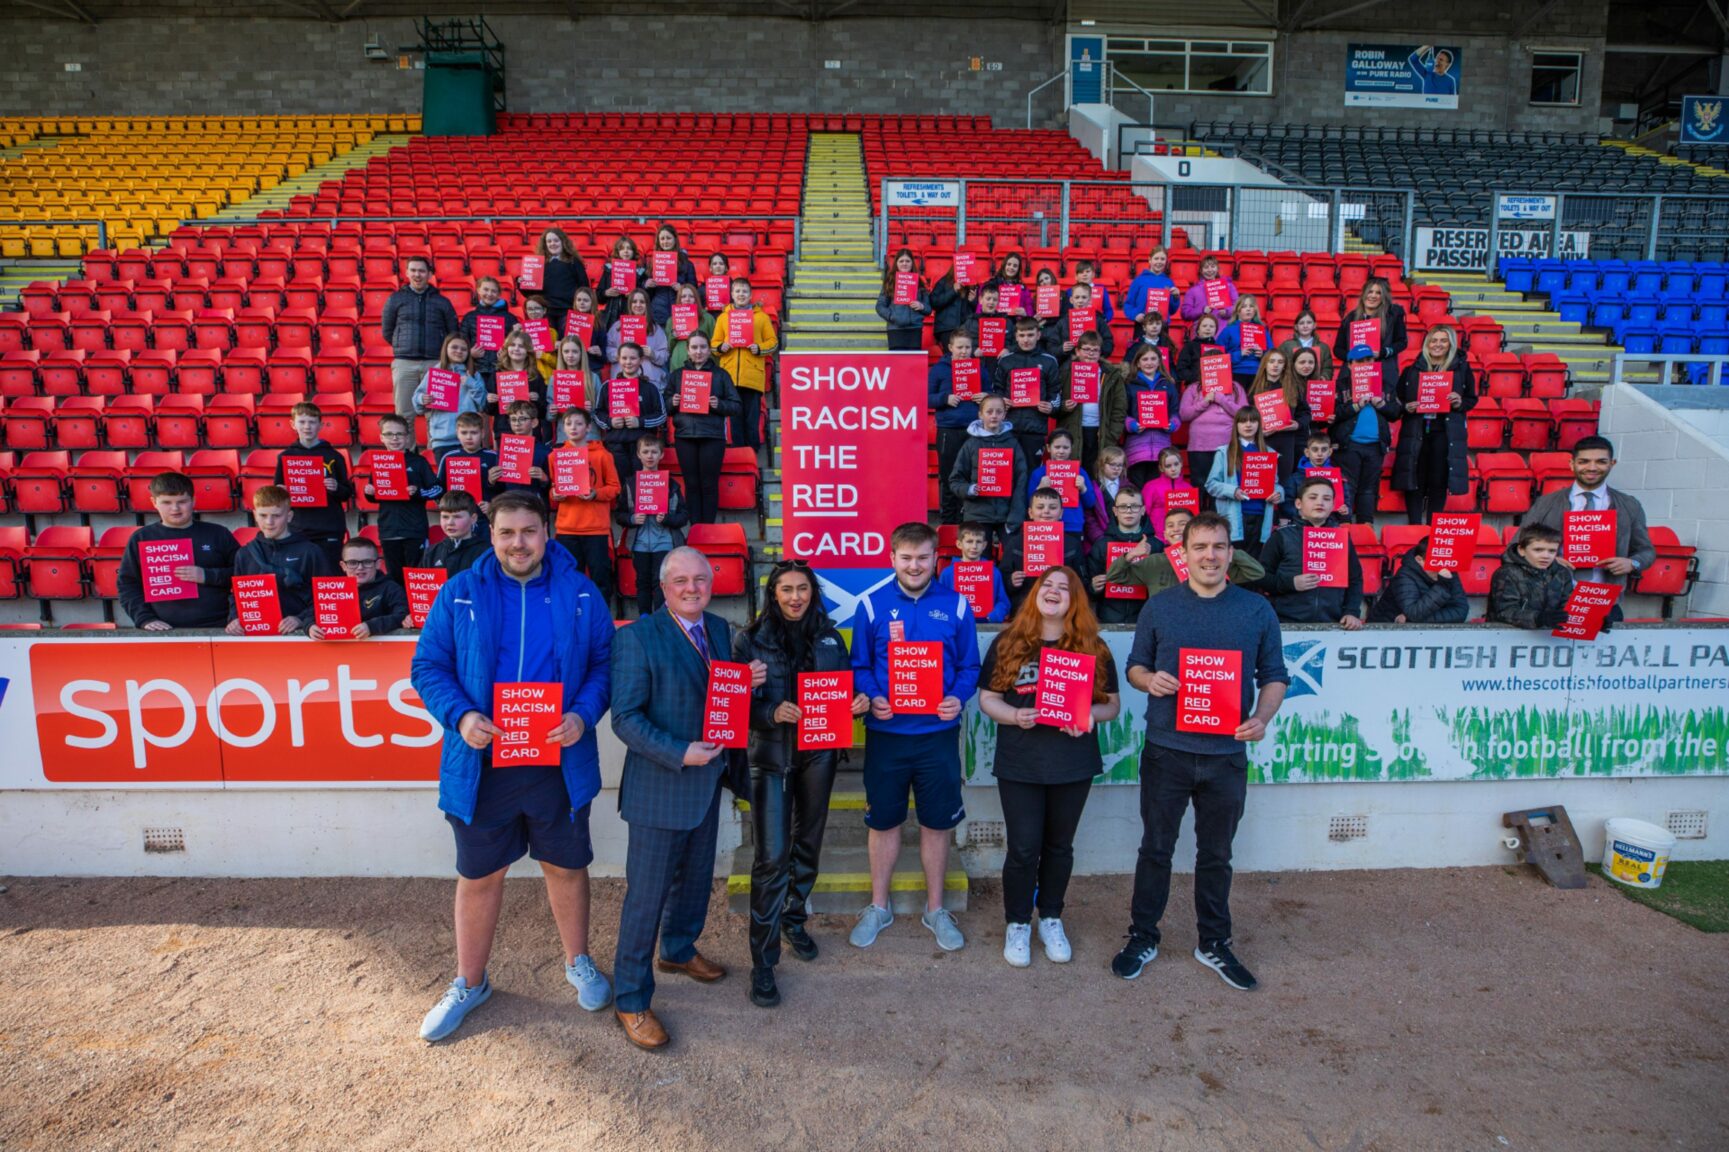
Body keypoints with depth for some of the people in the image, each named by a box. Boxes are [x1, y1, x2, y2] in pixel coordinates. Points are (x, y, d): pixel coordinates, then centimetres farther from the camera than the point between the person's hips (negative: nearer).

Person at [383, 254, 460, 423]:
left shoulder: (442, 302, 11)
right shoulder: (396, 299, 10)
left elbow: (454, 334, 14)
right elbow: (387, 332, 16)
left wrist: (440, 351, 8)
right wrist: (402, 347, 13)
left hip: (434, 363, 0)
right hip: (404, 363, 0)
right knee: (404, 414, 0)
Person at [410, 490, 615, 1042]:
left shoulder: (580, 594, -1)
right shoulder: (460, 594, -2)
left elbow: (605, 662, 2)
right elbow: (427, 666, 0)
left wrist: (584, 714, -15)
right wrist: (460, 716, -17)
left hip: (559, 761, 0)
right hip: (481, 763, 0)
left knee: (566, 866, 16)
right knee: (478, 875, 14)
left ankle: (578, 963, 39)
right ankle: (469, 983, 36)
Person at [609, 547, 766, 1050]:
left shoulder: (719, 629, 6)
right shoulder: (638, 636, -16)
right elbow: (625, 717, -18)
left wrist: (748, 682, -6)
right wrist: (679, 754, -26)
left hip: (707, 778, 7)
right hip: (659, 787, -7)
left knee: (695, 877, 23)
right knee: (647, 894, 2)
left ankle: (679, 950, 48)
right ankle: (632, 1000, 19)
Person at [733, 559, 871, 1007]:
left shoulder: (829, 637, 5)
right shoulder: (750, 640, -5)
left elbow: (847, 688, 10)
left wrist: (859, 701, -12)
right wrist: (772, 713, -24)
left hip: (819, 754, 4)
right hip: (771, 756, -4)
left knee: (808, 844, 17)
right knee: (771, 857, -6)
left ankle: (794, 920, 40)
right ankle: (763, 960, 5)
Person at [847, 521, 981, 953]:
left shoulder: (956, 606, 0)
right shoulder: (872, 605, -2)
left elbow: (969, 667, 3)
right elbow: (859, 667, 1)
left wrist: (958, 698, -16)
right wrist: (872, 699, -17)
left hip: (938, 733, 1)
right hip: (886, 733, 0)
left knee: (937, 822, 12)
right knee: (883, 821, 12)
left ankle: (935, 909, 31)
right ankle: (878, 907, 31)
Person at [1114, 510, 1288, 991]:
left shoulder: (1257, 611, 2)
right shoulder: (1159, 607, 1)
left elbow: (1274, 676, 6)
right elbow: (1135, 666, 7)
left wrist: (1262, 718, -12)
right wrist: (1149, 679, -15)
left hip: (1226, 755, 1)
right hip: (1166, 751, -1)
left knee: (1216, 854, 15)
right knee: (1156, 848, 11)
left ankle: (1214, 943, 31)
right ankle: (1143, 938, 26)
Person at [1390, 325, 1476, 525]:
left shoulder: (1462, 368, 7)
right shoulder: (1412, 369, 8)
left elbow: (1472, 399, 12)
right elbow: (1398, 399, 12)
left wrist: (1460, 403, -10)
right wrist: (1406, 407, -8)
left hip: (1446, 432, 0)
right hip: (1416, 433, 1)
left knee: (1439, 481, 0)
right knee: (1414, 480, -1)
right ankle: (1415, 525, 7)